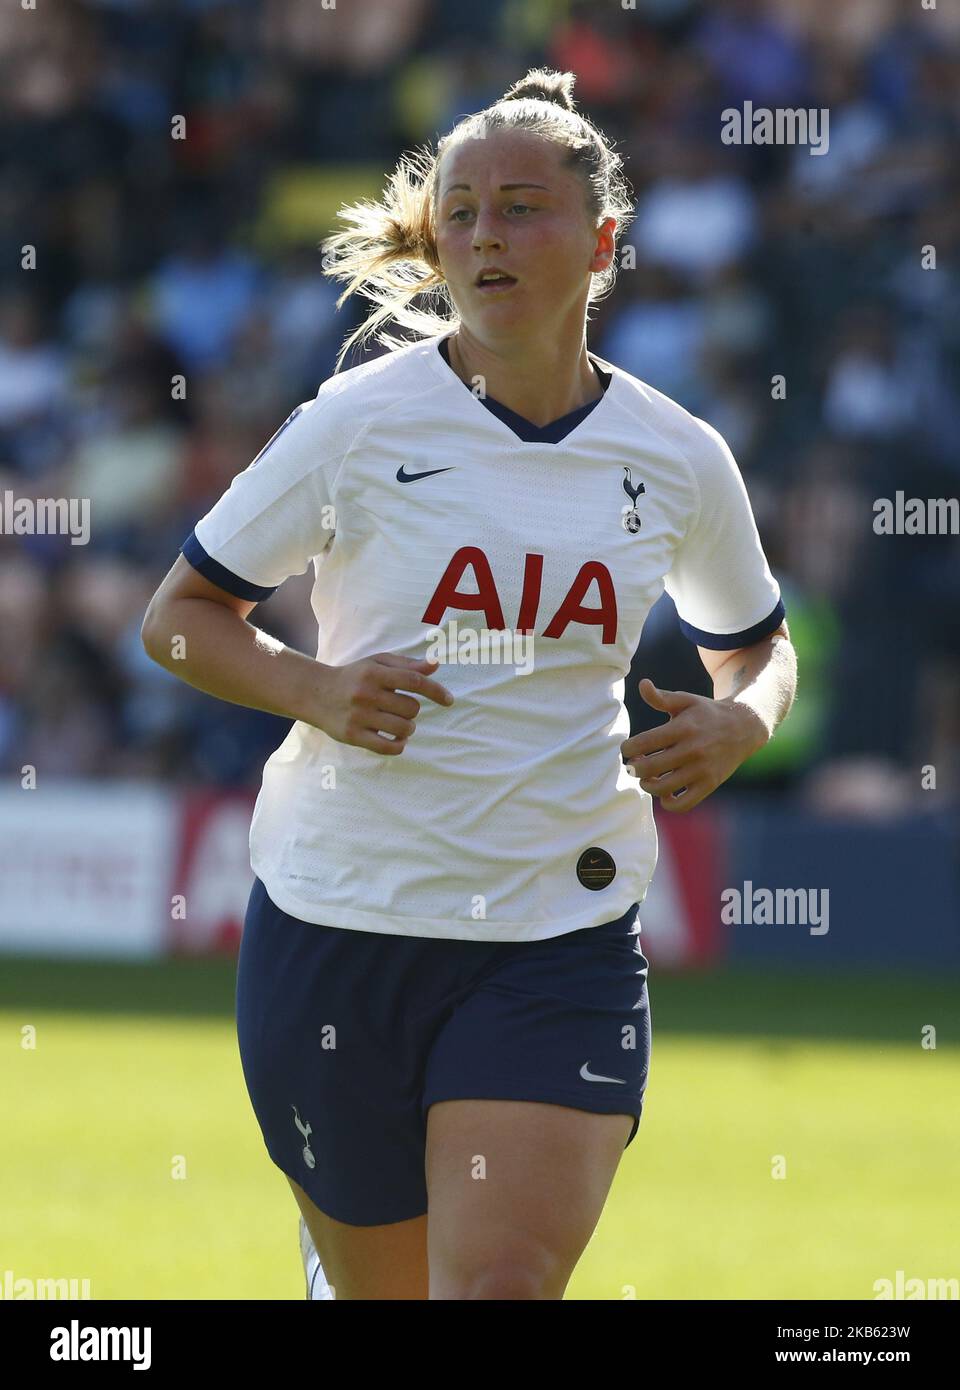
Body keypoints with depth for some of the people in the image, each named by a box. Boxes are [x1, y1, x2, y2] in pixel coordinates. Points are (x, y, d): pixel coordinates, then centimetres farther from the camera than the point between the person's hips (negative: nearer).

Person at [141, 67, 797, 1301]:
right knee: (385, 1289, 10)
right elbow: (177, 618, 2)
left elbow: (756, 646, 21)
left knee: (504, 1284, -17)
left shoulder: (680, 460, 2)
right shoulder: (360, 422, -5)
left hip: (561, 938, 1)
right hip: (335, 918, -1)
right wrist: (316, 690, -16)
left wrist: (740, 723, -2)